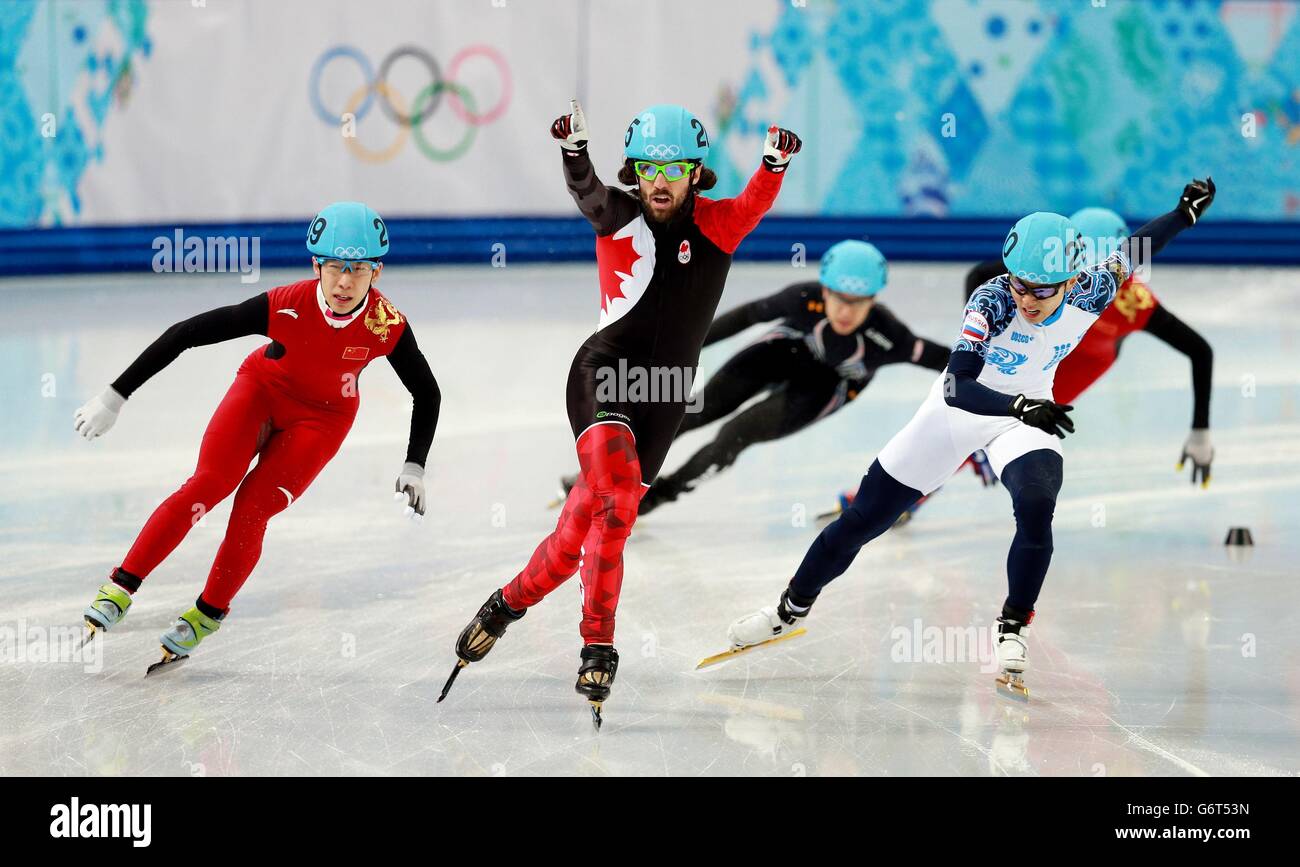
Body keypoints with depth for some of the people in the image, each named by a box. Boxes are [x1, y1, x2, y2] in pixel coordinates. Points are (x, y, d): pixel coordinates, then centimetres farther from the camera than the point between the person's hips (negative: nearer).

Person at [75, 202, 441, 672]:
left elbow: (427, 394, -8)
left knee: (252, 509, -13)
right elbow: (185, 334, -28)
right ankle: (121, 588, -9)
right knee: (207, 484, -19)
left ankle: (208, 615, 7)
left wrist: (414, 467, -12)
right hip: (263, 389, -1)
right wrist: (115, 396, -26)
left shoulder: (387, 325, -28)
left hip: (323, 417, 1)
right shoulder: (285, 306, -33)